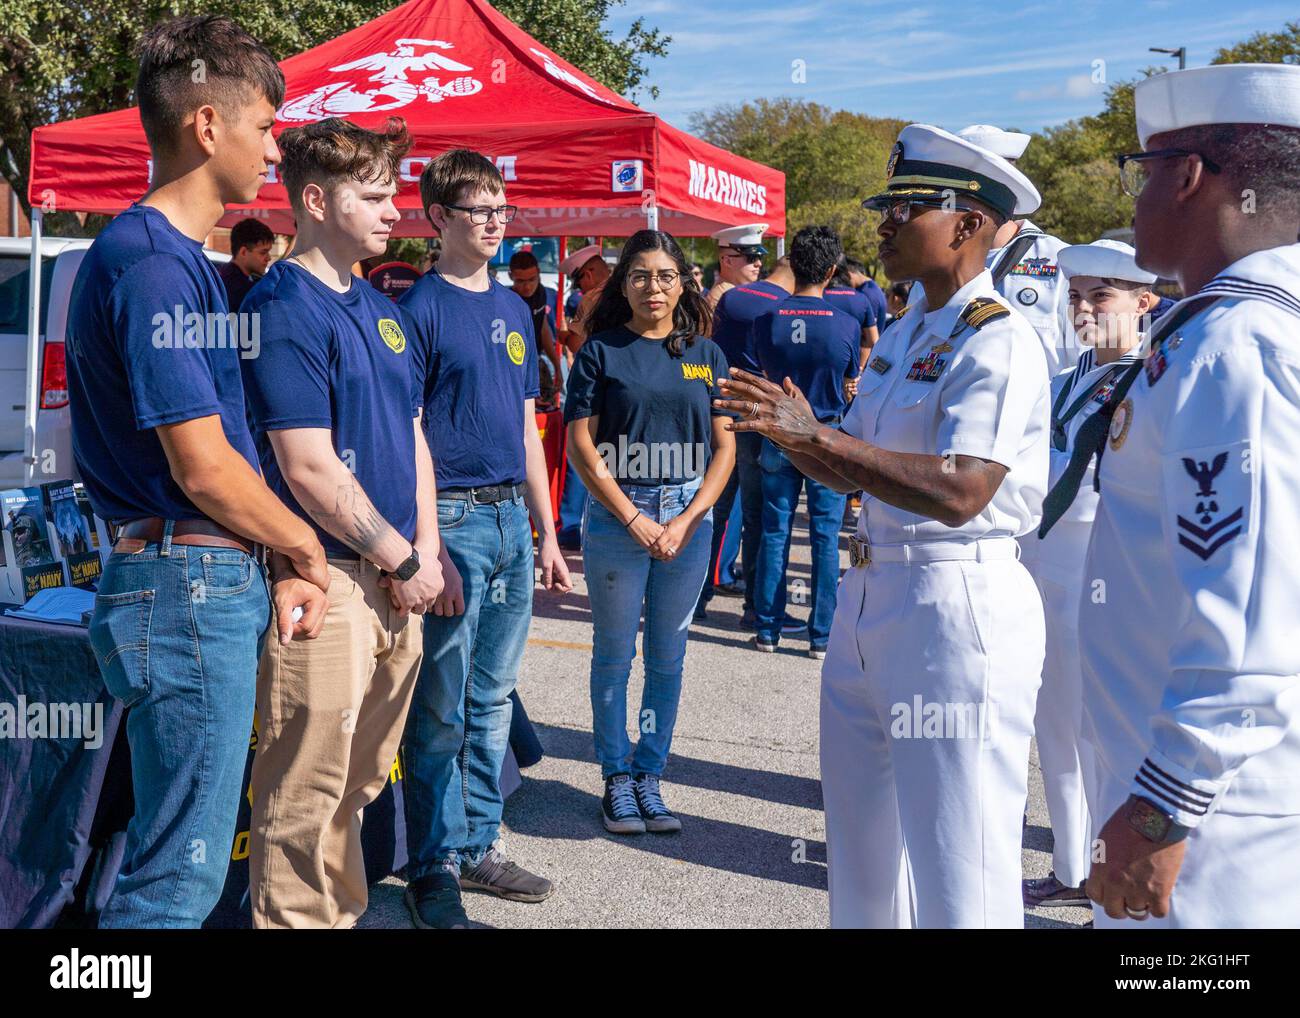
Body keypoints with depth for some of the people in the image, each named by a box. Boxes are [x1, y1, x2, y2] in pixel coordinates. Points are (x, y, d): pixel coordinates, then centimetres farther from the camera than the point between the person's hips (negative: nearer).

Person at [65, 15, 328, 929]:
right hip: (187, 588, -10)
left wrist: (275, 572, 8)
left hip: (216, 583, 10)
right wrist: (308, 551, -3)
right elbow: (204, 468, -18)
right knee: (181, 872, -1)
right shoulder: (151, 263, -16)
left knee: (178, 858, 18)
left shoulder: (180, 260, 16)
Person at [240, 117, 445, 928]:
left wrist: (427, 548, 7)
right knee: (307, 795, 0)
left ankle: (344, 912, 33)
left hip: (394, 581, 9)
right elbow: (311, 472, -18)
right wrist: (405, 563, -10)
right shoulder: (285, 308, -13)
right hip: (327, 581, -9)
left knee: (359, 783, 19)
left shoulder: (381, 308, 15)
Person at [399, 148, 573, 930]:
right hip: (453, 518, -7)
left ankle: (479, 846, 26)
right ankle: (434, 871, 12)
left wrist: (546, 532, 14)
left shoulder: (514, 308, 13)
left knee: (494, 699, 14)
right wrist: (429, 550, -18)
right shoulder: (421, 308, -8)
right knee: (441, 709, 1)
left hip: (511, 520, 7)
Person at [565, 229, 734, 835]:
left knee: (668, 658, 9)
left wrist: (686, 520, -6)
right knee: (614, 655, 5)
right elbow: (581, 444, -5)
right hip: (616, 518, -2)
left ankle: (649, 775, 20)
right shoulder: (601, 351, 0)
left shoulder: (706, 355, 8)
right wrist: (634, 518, -10)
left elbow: (725, 448, 6)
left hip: (689, 520, 3)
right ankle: (616, 780, 16)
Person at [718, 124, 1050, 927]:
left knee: (957, 860, -2)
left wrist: (822, 435, -27)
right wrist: (792, 436, -2)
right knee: (862, 838, 20)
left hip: (958, 603, -9)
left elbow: (959, 492, -26)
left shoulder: (999, 342, -14)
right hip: (871, 592, 10)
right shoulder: (902, 335, 15)